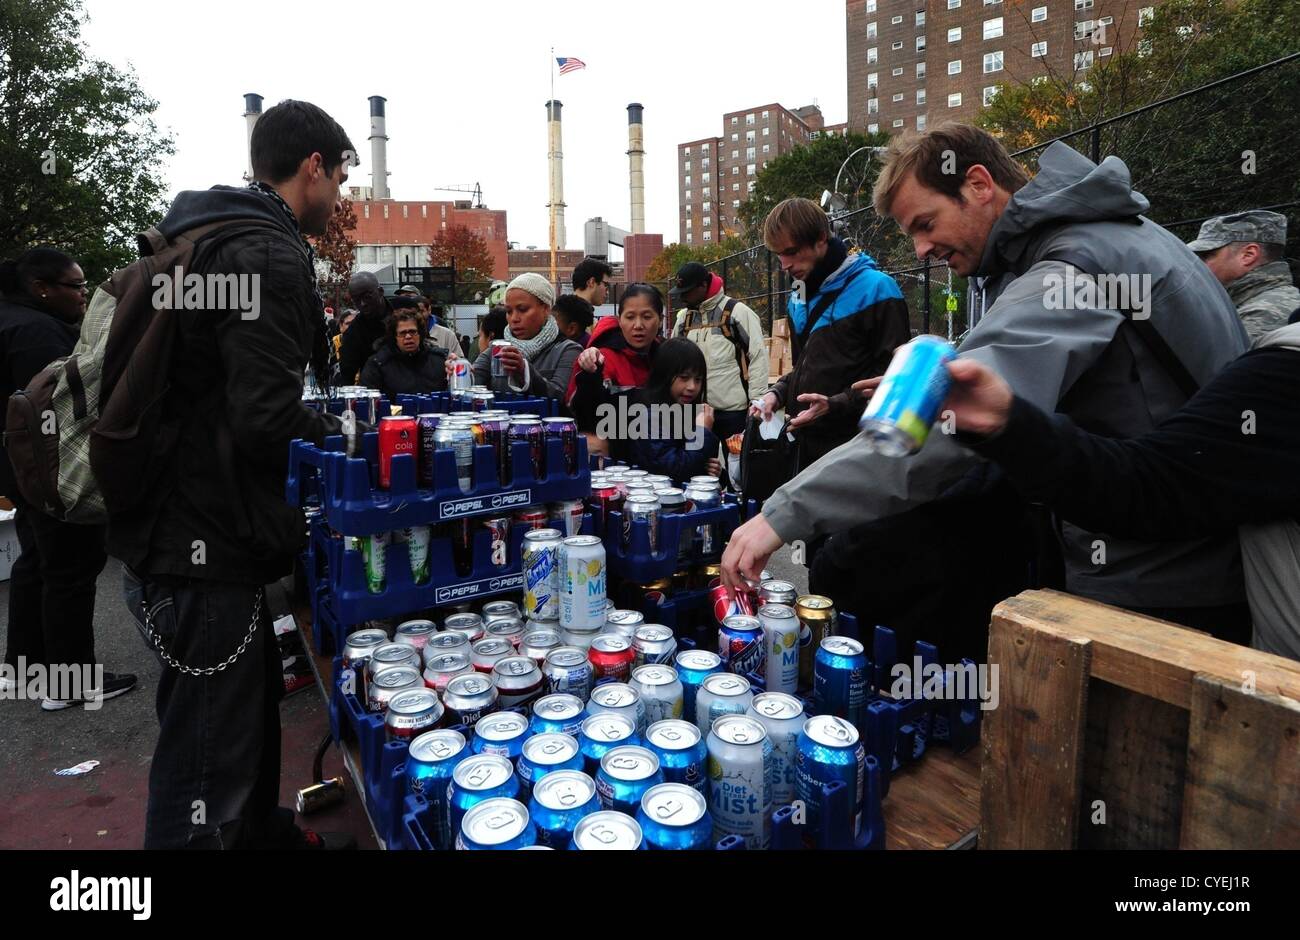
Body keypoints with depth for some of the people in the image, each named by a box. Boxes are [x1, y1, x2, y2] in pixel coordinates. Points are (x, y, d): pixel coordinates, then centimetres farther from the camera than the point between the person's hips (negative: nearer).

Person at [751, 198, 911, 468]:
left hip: (854, 444, -7)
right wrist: (779, 393, 7)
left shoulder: (874, 288, -10)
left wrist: (836, 405, -22)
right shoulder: (800, 299, 15)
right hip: (808, 442, 7)